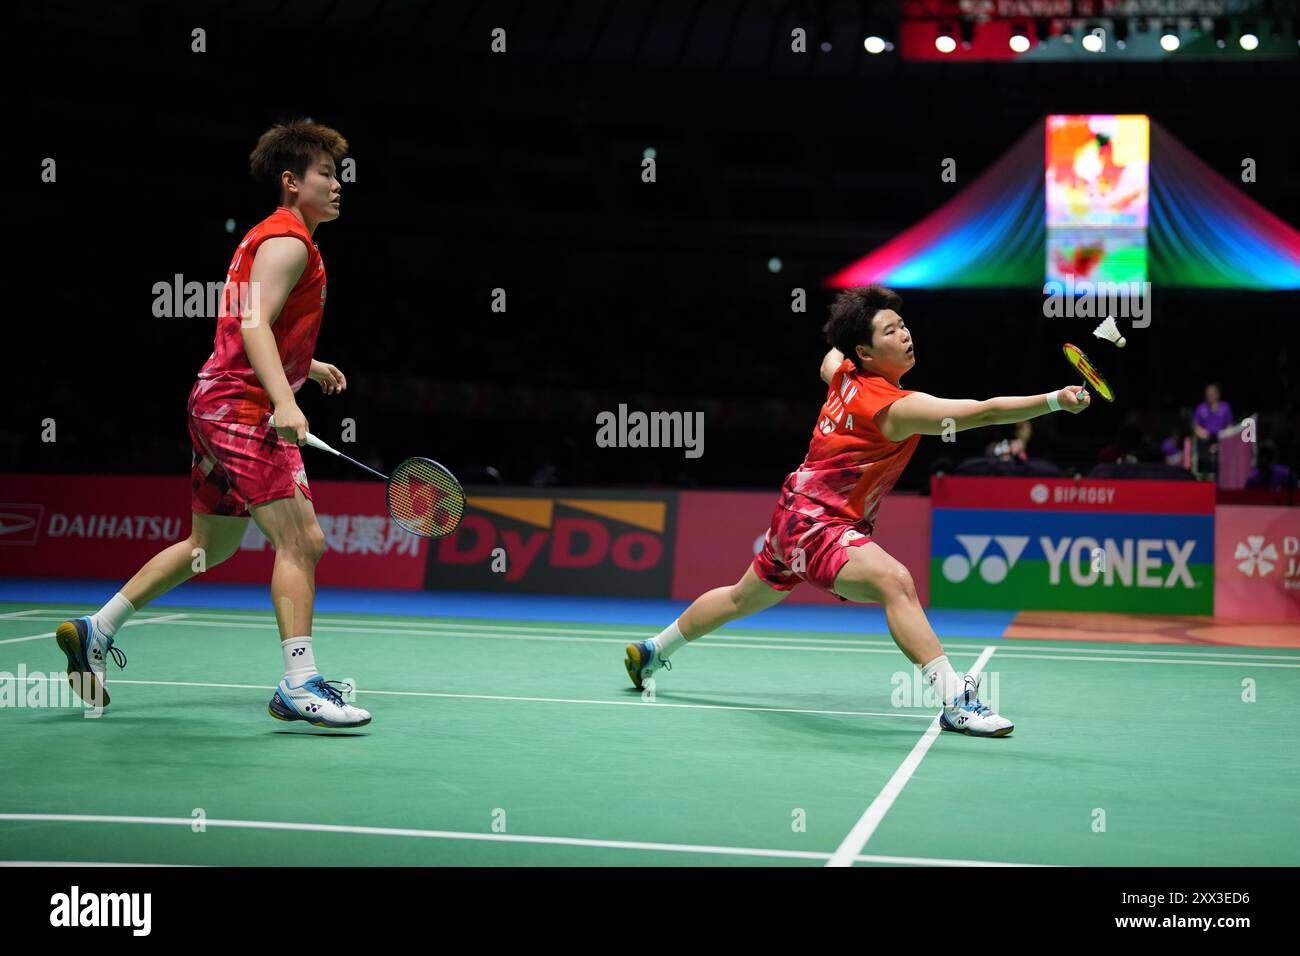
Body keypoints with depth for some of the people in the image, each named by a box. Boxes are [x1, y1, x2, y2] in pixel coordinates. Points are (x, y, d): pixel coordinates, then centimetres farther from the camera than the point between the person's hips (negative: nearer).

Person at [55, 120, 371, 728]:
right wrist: (285, 399, -35)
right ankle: (299, 685, -17)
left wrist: (307, 366, 30)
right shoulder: (286, 241, -10)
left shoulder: (270, 238, 22)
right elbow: (254, 324, -24)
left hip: (220, 402, 11)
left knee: (210, 546, 18)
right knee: (300, 541, -15)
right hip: (244, 407, -11)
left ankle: (94, 632, 26)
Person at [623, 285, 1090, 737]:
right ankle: (957, 702, -40)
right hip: (816, 522, -10)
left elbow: (827, 362, 26)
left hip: (795, 513, 10)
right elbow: (984, 411, -36)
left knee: (742, 598, 29)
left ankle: (651, 651, 49)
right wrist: (1055, 400, -40)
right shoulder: (896, 406, -25)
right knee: (894, 581, -31)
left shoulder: (843, 373, -1)